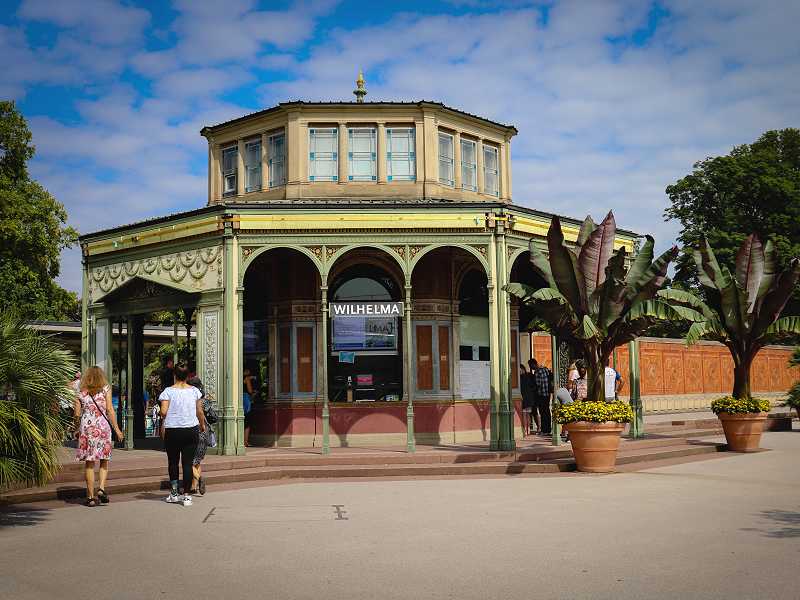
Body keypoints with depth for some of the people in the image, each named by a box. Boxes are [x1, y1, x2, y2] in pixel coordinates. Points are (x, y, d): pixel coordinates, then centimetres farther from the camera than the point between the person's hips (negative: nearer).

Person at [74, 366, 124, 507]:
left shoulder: (81, 392, 8)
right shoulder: (105, 389, 3)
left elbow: (77, 414, 5)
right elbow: (110, 410, -3)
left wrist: (77, 429, 19)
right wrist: (116, 428, 2)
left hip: (86, 427, 1)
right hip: (102, 426, -1)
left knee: (89, 463, 4)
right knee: (104, 461, 12)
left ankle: (91, 496, 5)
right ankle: (101, 488, -6)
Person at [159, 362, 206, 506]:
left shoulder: (168, 391, -5)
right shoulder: (194, 390, 1)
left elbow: (164, 411, -11)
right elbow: (199, 411, 3)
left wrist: (163, 423, 10)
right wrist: (202, 424, 20)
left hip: (172, 431, -1)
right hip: (191, 429, 1)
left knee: (173, 462, 15)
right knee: (188, 463, 2)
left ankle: (174, 493, 16)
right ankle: (186, 496, 1)